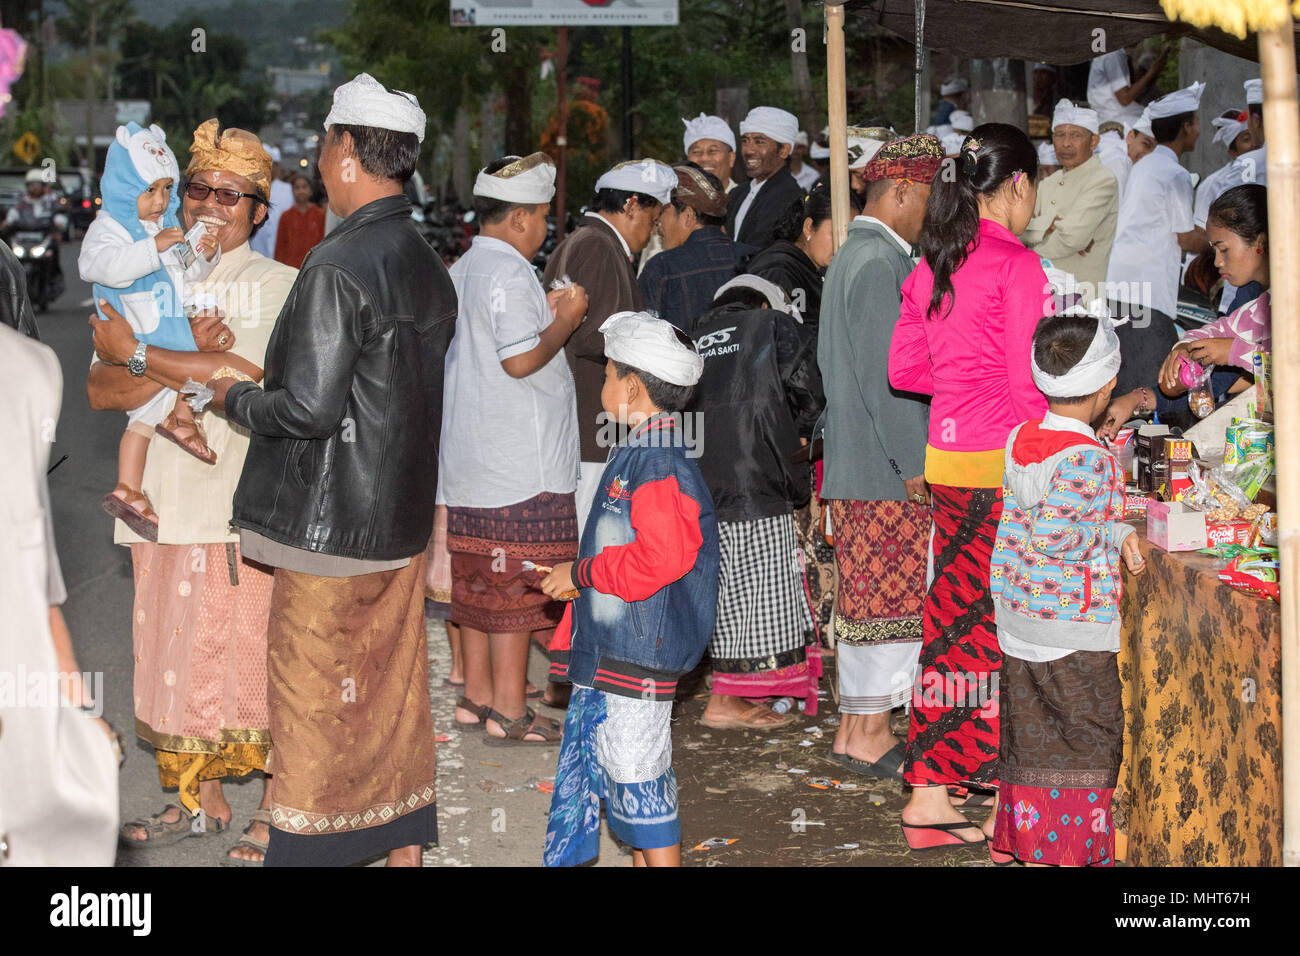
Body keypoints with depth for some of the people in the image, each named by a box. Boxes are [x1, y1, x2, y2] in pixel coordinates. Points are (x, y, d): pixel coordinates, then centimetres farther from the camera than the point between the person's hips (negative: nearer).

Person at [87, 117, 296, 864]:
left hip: (248, 502, -5)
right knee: (179, 653, 12)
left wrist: (139, 353, -11)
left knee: (258, 654, -1)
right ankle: (200, 800, 27)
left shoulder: (279, 285, -2)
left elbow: (251, 379, -18)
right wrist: (188, 361, -15)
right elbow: (102, 390, 2)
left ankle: (278, 810, 11)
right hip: (167, 502, 5)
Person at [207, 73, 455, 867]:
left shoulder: (338, 267, -20)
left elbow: (307, 408, -23)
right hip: (404, 521, 8)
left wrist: (233, 396, -4)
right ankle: (405, 845, 24)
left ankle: (306, 852, 11)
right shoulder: (431, 267, 7)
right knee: (396, 693, 15)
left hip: (330, 527, -8)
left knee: (313, 700, 3)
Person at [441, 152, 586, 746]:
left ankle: (476, 696, 21)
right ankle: (508, 712, 0)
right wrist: (564, 320, -7)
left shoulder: (462, 270, 16)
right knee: (516, 585, -4)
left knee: (478, 580, 14)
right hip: (517, 465, -10)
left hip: (467, 460, 10)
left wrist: (543, 314, 18)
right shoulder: (509, 274, -15)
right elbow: (521, 360, -21)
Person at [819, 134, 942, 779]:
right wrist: (915, 464, -17)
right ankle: (870, 735, 2)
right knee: (893, 602, -4)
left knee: (868, 600, 13)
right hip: (887, 468, -10)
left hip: (857, 466, 10)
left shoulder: (855, 255, 18)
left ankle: (857, 726, 18)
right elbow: (886, 374, -20)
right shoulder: (879, 263, -15)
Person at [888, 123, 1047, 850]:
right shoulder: (1017, 266, -12)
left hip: (945, 457, 7)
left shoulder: (932, 264, 9)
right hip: (1003, 462, -7)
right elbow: (1029, 382, -14)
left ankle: (930, 797, 17)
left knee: (953, 621, 12)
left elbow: (906, 368, 14)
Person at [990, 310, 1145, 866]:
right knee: (1087, 735, 5)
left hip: (1018, 619, 8)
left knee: (1029, 730, 16)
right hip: (1075, 628, -8)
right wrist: (1111, 536, -12)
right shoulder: (1088, 458, -21)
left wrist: (1114, 533, 6)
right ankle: (1072, 848, 9)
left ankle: (1017, 842, 24)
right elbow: (1054, 533, -27)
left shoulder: (1019, 440, 3)